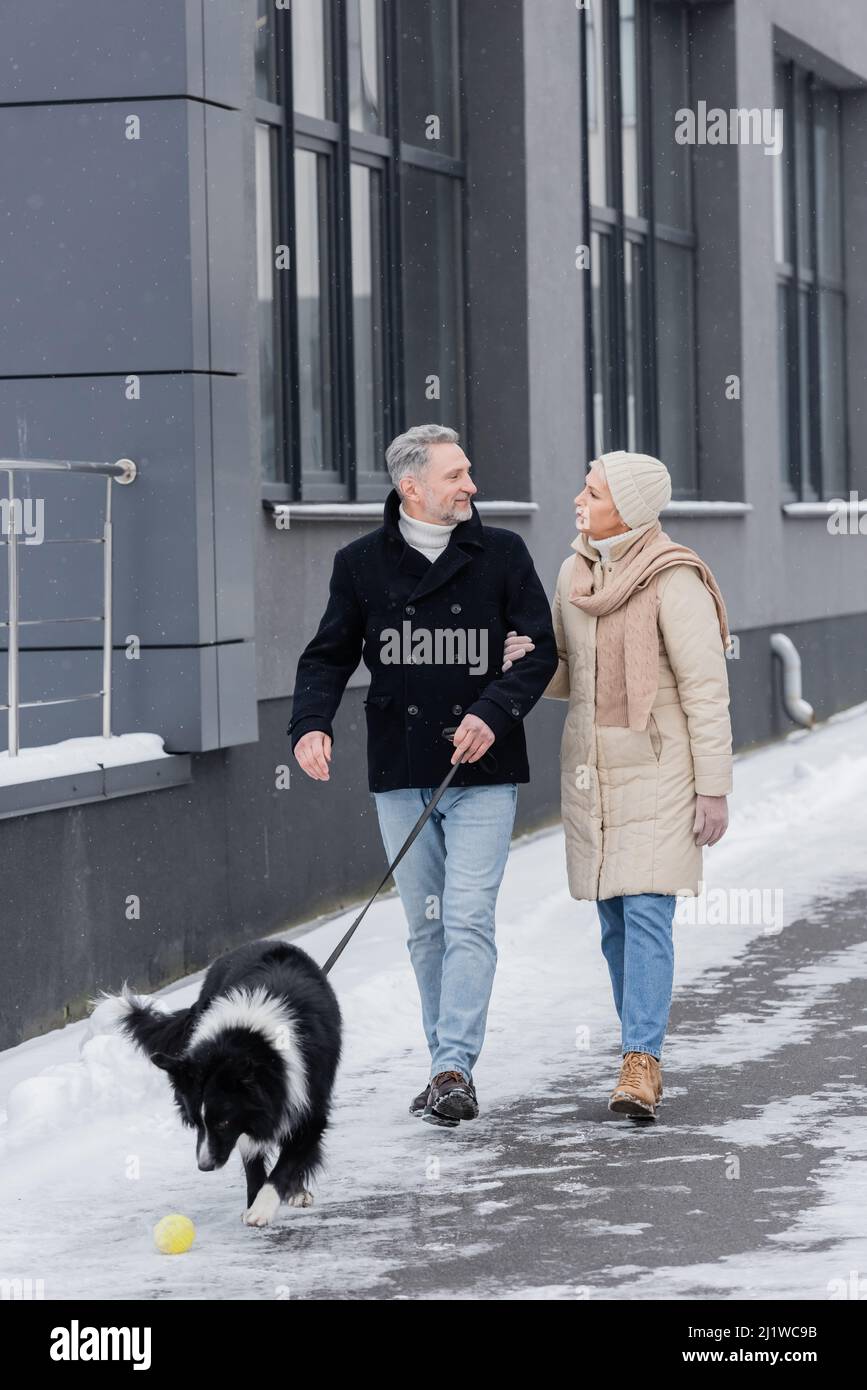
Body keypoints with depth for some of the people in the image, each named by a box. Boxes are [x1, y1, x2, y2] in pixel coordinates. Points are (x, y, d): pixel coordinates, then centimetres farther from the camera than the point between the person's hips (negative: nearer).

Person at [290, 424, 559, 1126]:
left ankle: (454, 1068, -12)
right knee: (425, 925, 8)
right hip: (400, 774, 2)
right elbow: (330, 655, 9)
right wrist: (311, 722, -10)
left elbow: (540, 649, 0)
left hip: (482, 773, -2)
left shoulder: (501, 554, 2)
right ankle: (450, 1066, 18)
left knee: (468, 918, -11)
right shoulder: (362, 563, 4)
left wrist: (494, 712, -17)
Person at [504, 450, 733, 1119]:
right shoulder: (577, 572, 6)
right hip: (591, 765, 7)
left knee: (647, 914, -14)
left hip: (658, 768, -7)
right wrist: (529, 660, -10)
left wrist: (714, 788, -15)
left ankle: (640, 1064, -16)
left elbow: (706, 689, -14)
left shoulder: (674, 582, -16)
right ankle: (645, 1057, 17)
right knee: (616, 919, 9)